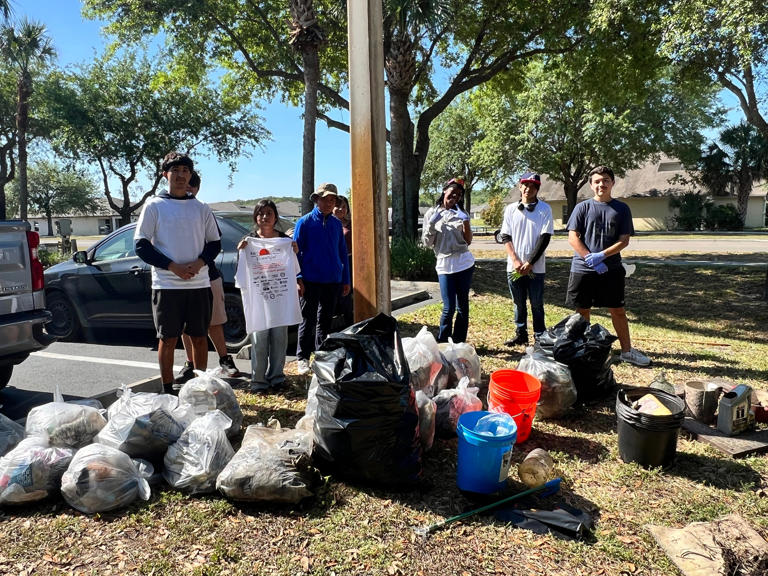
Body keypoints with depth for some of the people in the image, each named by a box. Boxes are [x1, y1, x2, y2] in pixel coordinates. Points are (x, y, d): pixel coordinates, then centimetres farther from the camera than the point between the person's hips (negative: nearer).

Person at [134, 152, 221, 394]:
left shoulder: (201, 208, 11)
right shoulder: (154, 206, 2)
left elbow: (215, 243, 12)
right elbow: (141, 245, -2)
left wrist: (199, 263, -8)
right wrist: (173, 267, -13)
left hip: (199, 283, 3)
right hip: (167, 285, -2)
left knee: (199, 337, 9)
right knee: (168, 339, 3)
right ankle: (168, 390, 15)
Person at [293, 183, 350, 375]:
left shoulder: (337, 224, 9)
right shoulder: (305, 222, -3)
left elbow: (342, 252, 14)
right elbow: (296, 251, -3)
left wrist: (346, 280, 11)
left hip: (333, 280, 4)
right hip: (311, 280, -4)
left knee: (325, 320, 12)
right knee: (308, 320, 2)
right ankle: (303, 358, 12)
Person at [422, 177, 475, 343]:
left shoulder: (460, 213, 10)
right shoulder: (432, 213, 5)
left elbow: (468, 241, 3)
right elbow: (427, 242, 2)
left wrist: (466, 222, -11)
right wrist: (431, 224, -15)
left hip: (464, 264, 2)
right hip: (445, 265, -2)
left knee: (463, 307, 6)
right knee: (449, 308, -8)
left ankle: (458, 343, 17)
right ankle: (442, 343, 7)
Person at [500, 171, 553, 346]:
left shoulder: (545, 209, -2)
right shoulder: (511, 209, 6)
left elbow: (545, 238, -7)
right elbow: (505, 237, 4)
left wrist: (530, 263, -12)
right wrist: (515, 261, -8)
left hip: (535, 267, -3)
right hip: (514, 267, 3)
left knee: (537, 304, 5)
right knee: (519, 304, 13)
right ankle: (520, 335, 25)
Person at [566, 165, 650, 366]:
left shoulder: (622, 209, 5)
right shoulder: (583, 207, 1)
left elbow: (624, 240, -1)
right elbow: (573, 238, -5)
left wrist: (601, 255, -15)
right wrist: (592, 260, -13)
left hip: (612, 269, 1)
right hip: (583, 268, -1)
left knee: (618, 311, 8)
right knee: (582, 311, 6)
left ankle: (627, 350, 19)